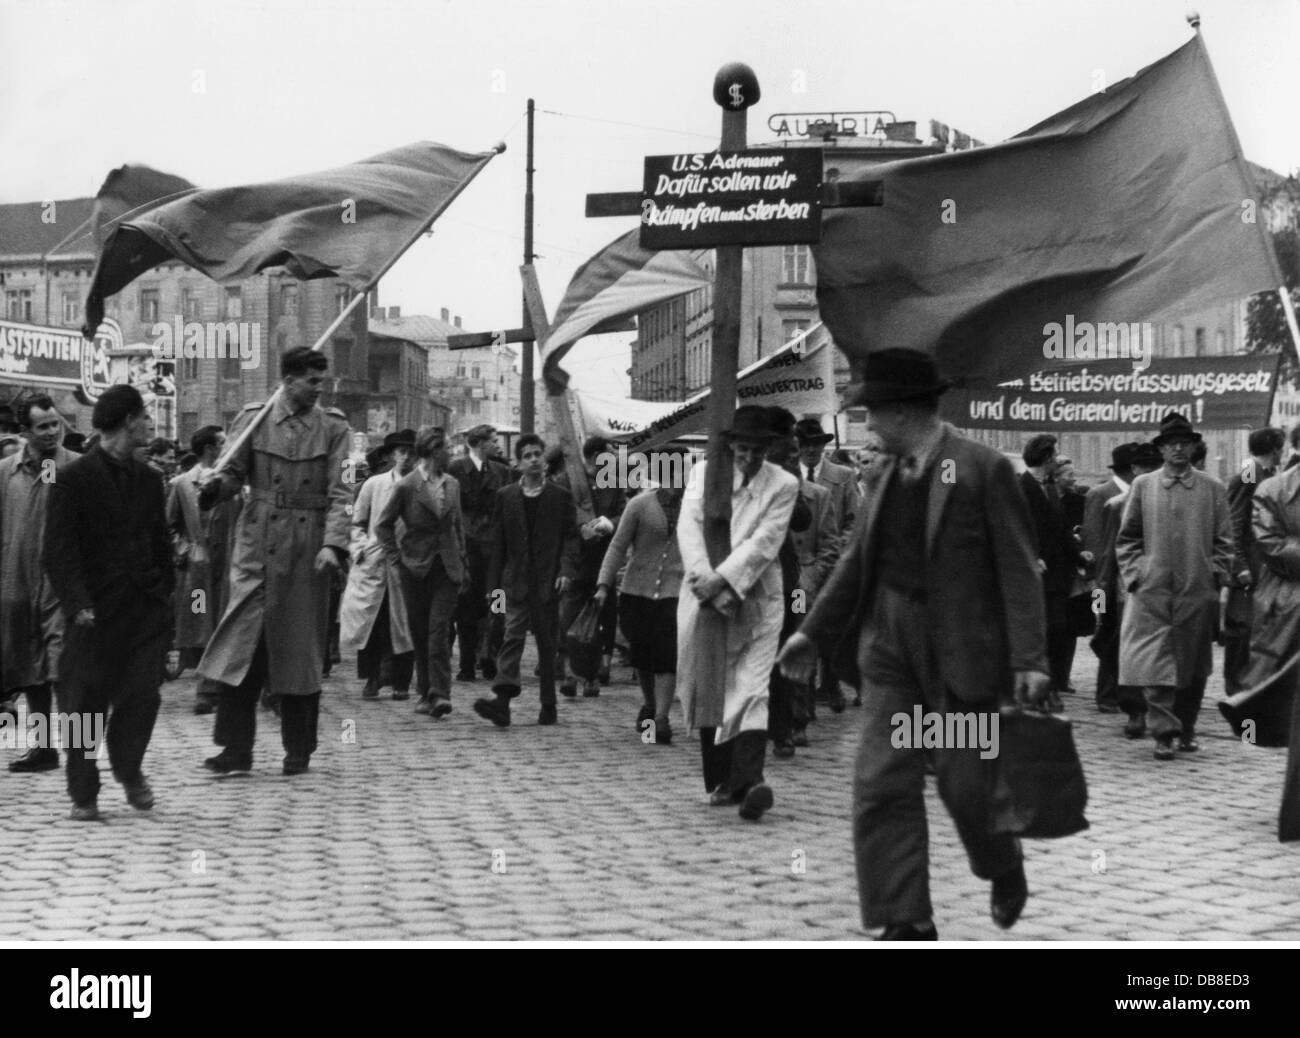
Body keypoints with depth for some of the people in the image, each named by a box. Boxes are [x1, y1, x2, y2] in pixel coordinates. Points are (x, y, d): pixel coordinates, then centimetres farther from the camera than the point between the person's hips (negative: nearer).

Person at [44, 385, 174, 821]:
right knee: (87, 703, 2)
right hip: (95, 612, -4)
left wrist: (164, 592, 8)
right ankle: (83, 795, 14)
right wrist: (77, 603, -18)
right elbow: (59, 550, -9)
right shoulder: (74, 478, -5)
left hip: (146, 608, 4)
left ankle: (129, 768, 22)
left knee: (143, 694, -3)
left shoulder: (148, 479, 13)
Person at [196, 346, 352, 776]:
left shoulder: (333, 427, 3)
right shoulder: (253, 419, 4)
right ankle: (236, 749, 1)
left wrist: (333, 543, -15)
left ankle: (299, 750, 16)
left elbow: (339, 492, -3)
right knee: (244, 642, -5)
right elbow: (234, 472, 5)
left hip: (307, 547, 0)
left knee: (300, 647, 5)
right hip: (258, 543, 0)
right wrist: (213, 486, -19)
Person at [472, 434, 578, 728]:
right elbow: (497, 544, 9)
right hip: (516, 582, 0)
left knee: (547, 644, 6)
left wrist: (567, 570, -14)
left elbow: (570, 537, 2)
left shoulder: (560, 497, 5)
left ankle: (549, 708, 14)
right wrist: (493, 585, 5)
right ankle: (502, 699, -25)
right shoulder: (505, 496, 9)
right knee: (513, 637, -13)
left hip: (548, 582, 0)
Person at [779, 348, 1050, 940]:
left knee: (966, 783, 3)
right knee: (882, 786, 0)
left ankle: (1006, 871, 35)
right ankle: (907, 923, 8)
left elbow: (1018, 569, -11)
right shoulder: (883, 475, 10)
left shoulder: (984, 469, -9)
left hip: (962, 648, -6)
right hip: (889, 645, 6)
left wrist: (1029, 659, -17)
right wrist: (814, 633, 17)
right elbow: (858, 560, 18)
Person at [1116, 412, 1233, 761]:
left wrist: (1216, 576, -1)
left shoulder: (1213, 489, 7)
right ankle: (1164, 732, -7)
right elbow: (1127, 538, 9)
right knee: (1155, 663, -9)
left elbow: (1223, 541, 9)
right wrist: (1133, 575, 0)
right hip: (1151, 590, -1)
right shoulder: (1143, 486, 7)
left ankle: (1186, 729, 20)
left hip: (1198, 592, 1)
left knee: (1193, 664, 7)